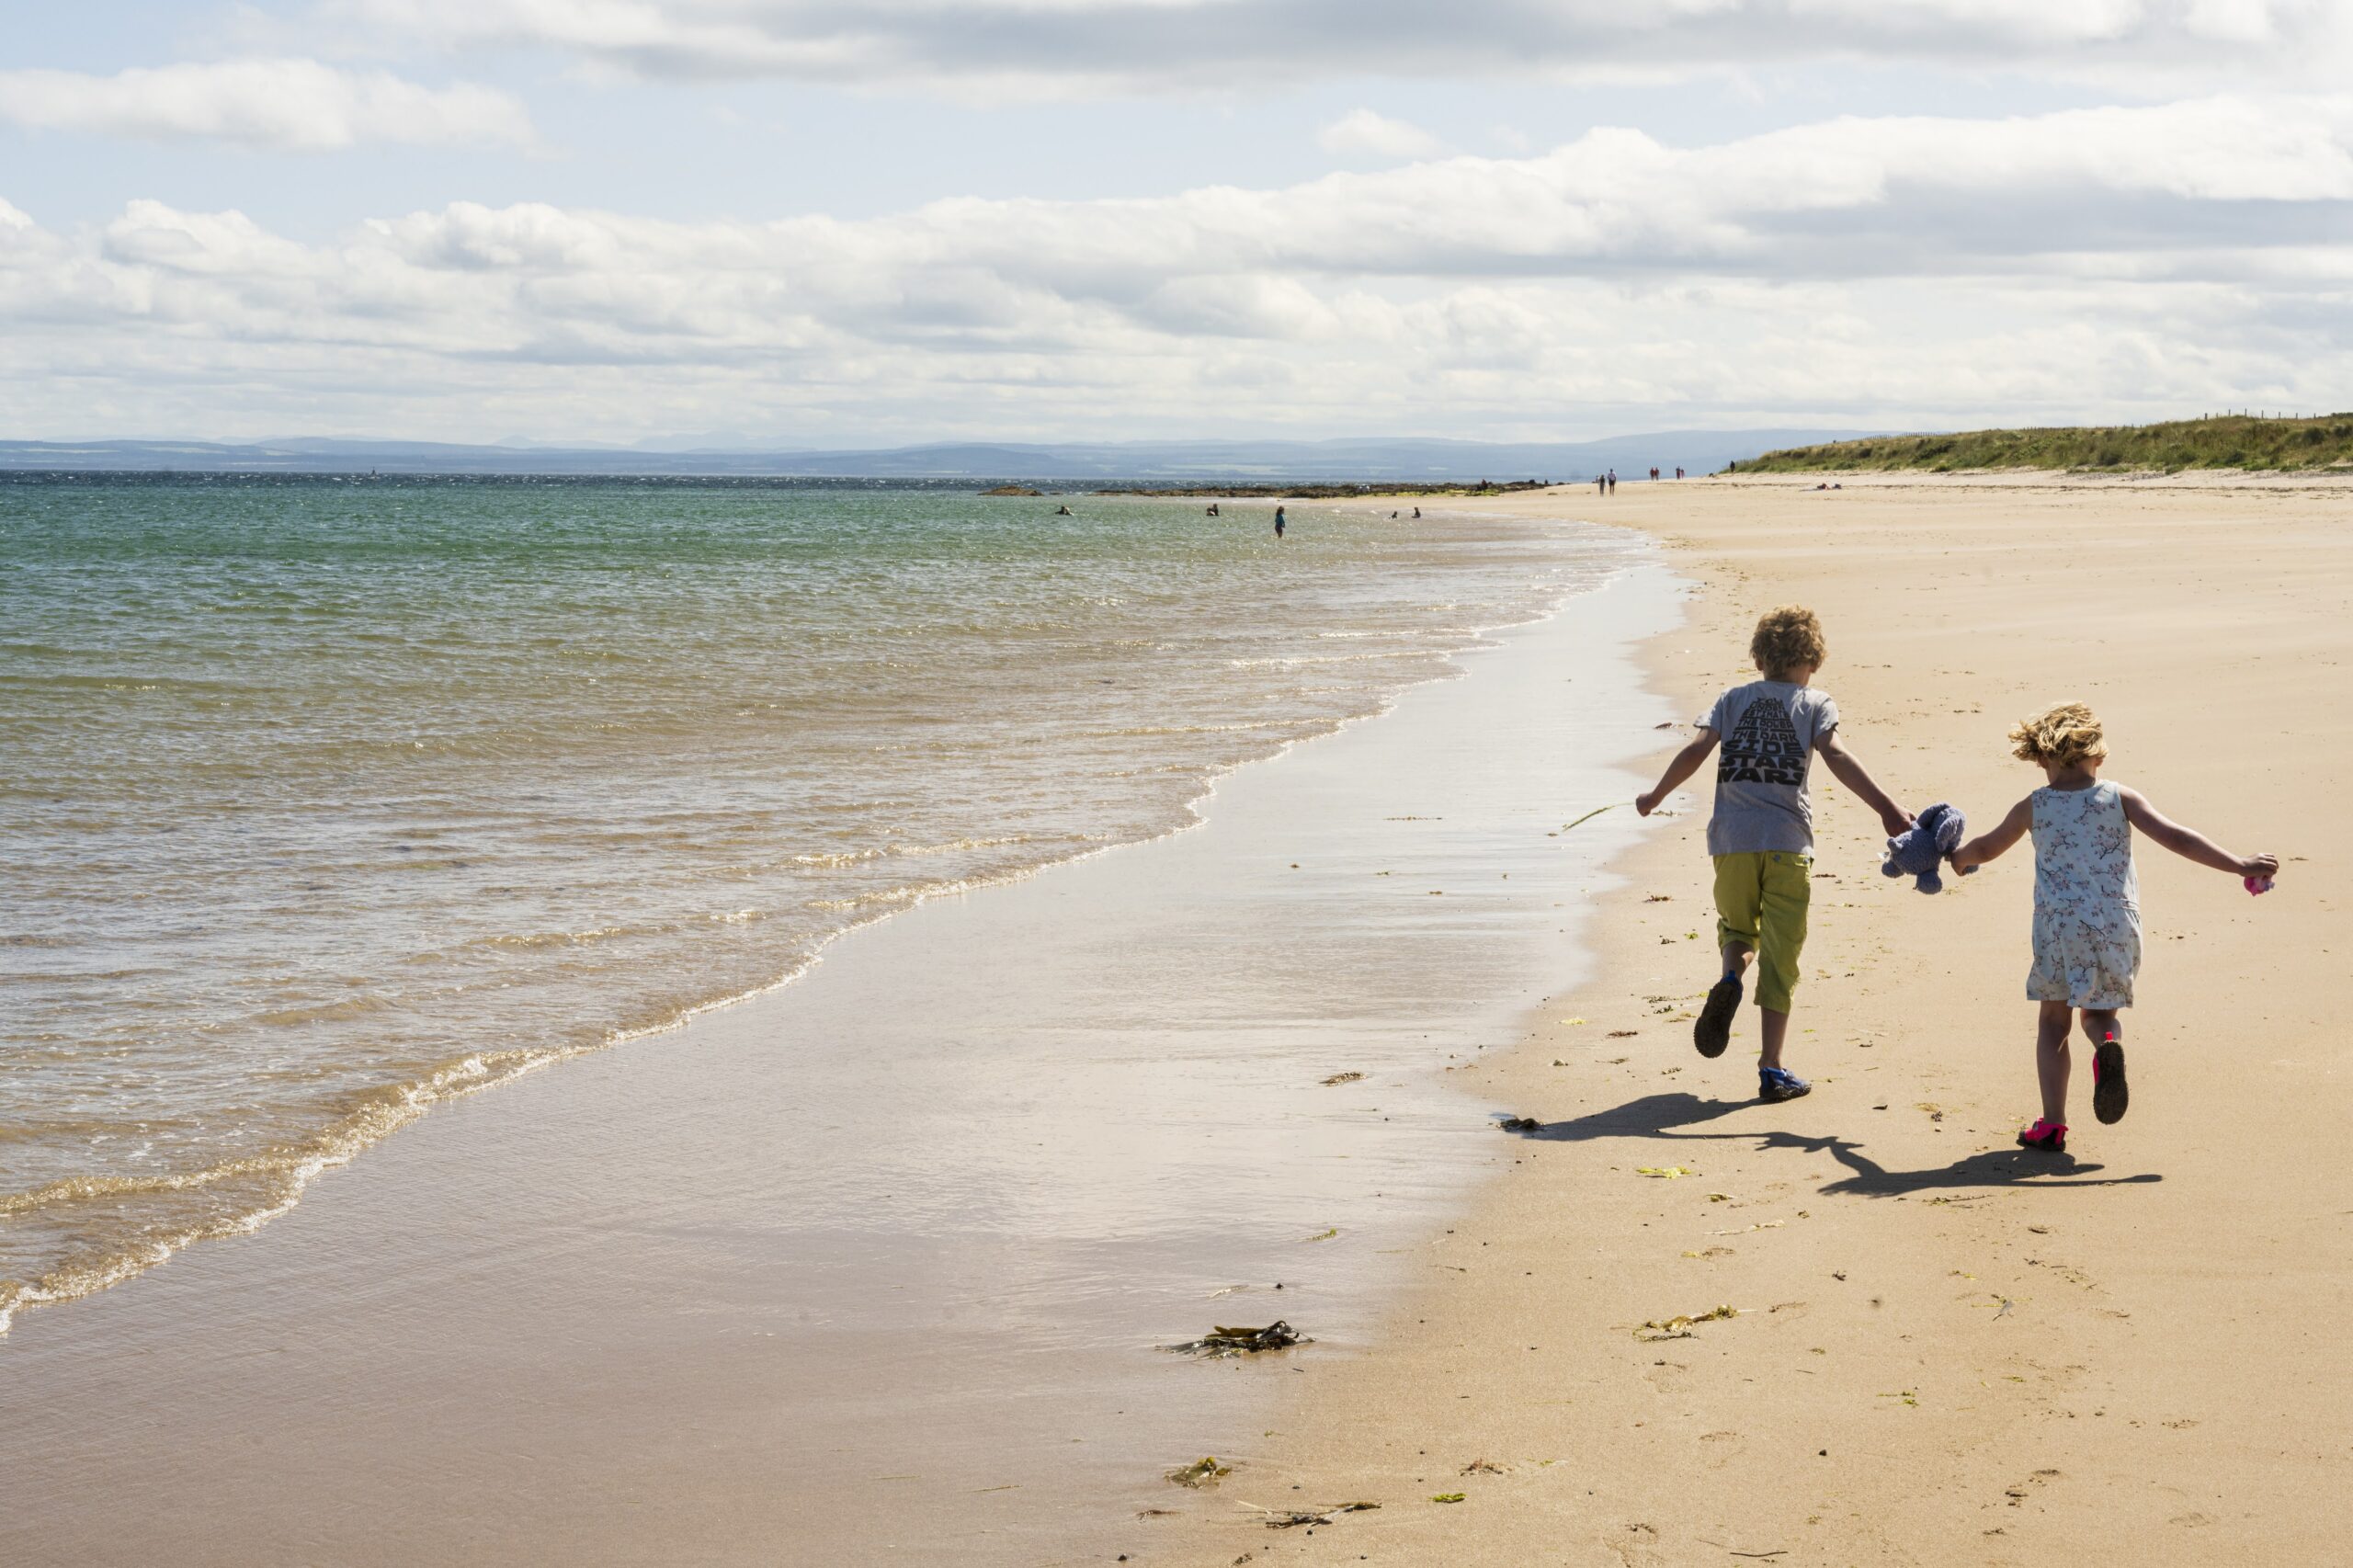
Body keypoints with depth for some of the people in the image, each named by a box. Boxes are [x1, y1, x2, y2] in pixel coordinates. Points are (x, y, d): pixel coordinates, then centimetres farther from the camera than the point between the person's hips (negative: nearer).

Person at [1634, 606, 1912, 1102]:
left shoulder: (1733, 699, 13)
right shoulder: (1814, 703, 6)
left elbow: (1695, 752, 3)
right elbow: (1835, 756, -11)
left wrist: (1655, 796, 18)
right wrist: (1885, 808, -18)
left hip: (1732, 838, 2)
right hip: (1787, 841, -2)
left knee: (1737, 928, 24)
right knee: (1779, 956, 3)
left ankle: (1730, 979, -12)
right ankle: (1772, 1070, -1)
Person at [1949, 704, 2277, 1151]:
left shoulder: (2033, 808, 4)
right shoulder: (2119, 798, 2)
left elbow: (1985, 848, 20)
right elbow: (2174, 837, -6)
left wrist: (1959, 859, 43)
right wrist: (2240, 866, -4)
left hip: (2058, 927, -1)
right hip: (2117, 926, 1)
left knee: (2054, 1021, 14)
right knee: (2097, 1011, 19)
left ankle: (2052, 1125, 7)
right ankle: (2108, 1043, -19)